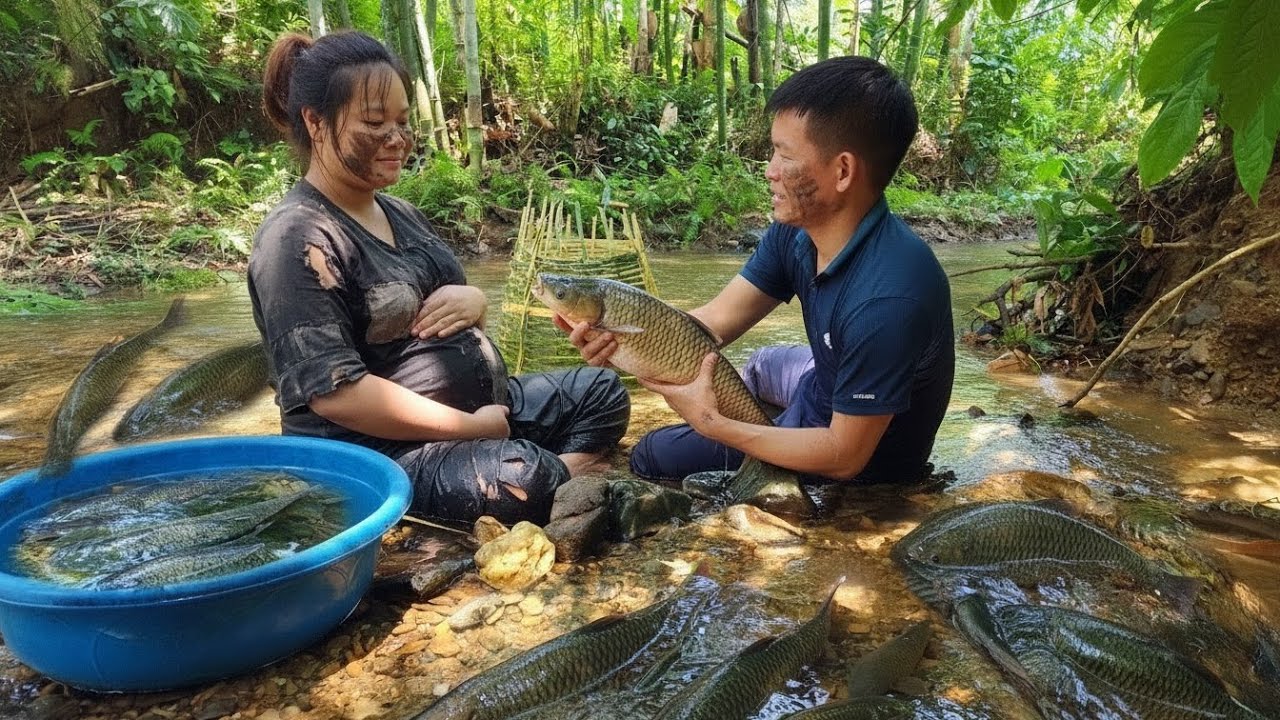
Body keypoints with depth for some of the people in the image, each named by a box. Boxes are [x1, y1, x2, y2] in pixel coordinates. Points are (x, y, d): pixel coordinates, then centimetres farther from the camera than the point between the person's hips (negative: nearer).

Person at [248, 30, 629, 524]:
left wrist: (471, 300, -3)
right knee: (518, 474, -35)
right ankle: (565, 489, -5)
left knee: (601, 392, 9)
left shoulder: (401, 213, 12)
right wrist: (468, 427, -20)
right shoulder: (298, 238, -17)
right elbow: (335, 392, -25)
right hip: (375, 454, -9)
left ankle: (562, 482, -13)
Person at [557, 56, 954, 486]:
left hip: (861, 462, -7)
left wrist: (711, 424, -28)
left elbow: (845, 456, -31)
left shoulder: (886, 298, -38)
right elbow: (716, 320, -10)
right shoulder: (796, 230, -13)